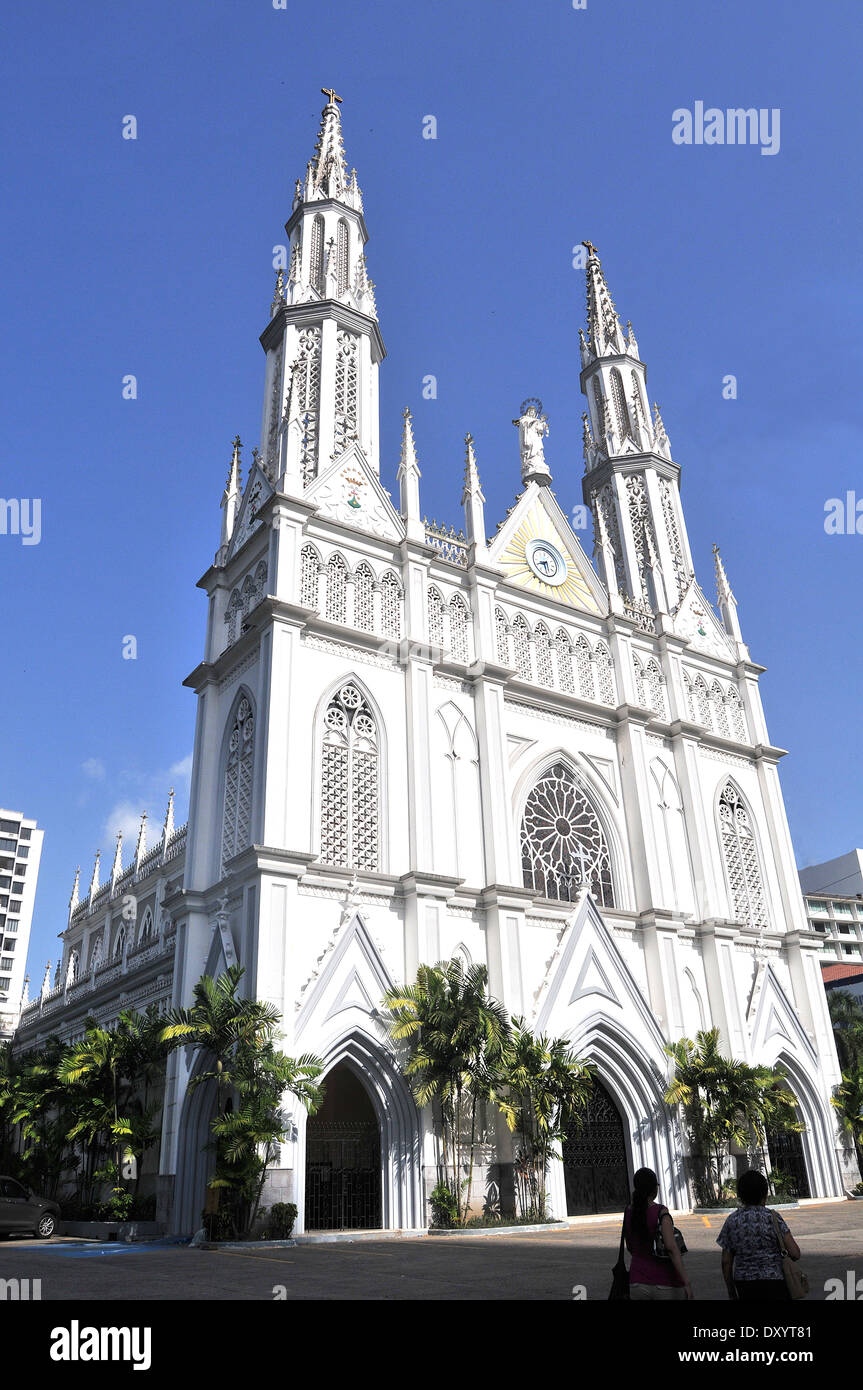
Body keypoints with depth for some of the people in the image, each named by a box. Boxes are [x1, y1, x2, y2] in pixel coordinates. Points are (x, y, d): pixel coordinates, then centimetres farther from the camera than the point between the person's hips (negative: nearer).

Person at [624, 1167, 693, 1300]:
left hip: (638, 1283, 4)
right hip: (665, 1284, -4)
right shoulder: (661, 1213, -14)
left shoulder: (628, 1212, 1)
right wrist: (686, 1282, -23)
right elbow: (672, 1248, -23)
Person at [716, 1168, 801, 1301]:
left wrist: (731, 1292, 12)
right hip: (773, 1283, -3)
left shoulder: (732, 1220, 2)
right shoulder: (772, 1217, -7)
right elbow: (795, 1253, -11)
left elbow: (726, 1262, 2)